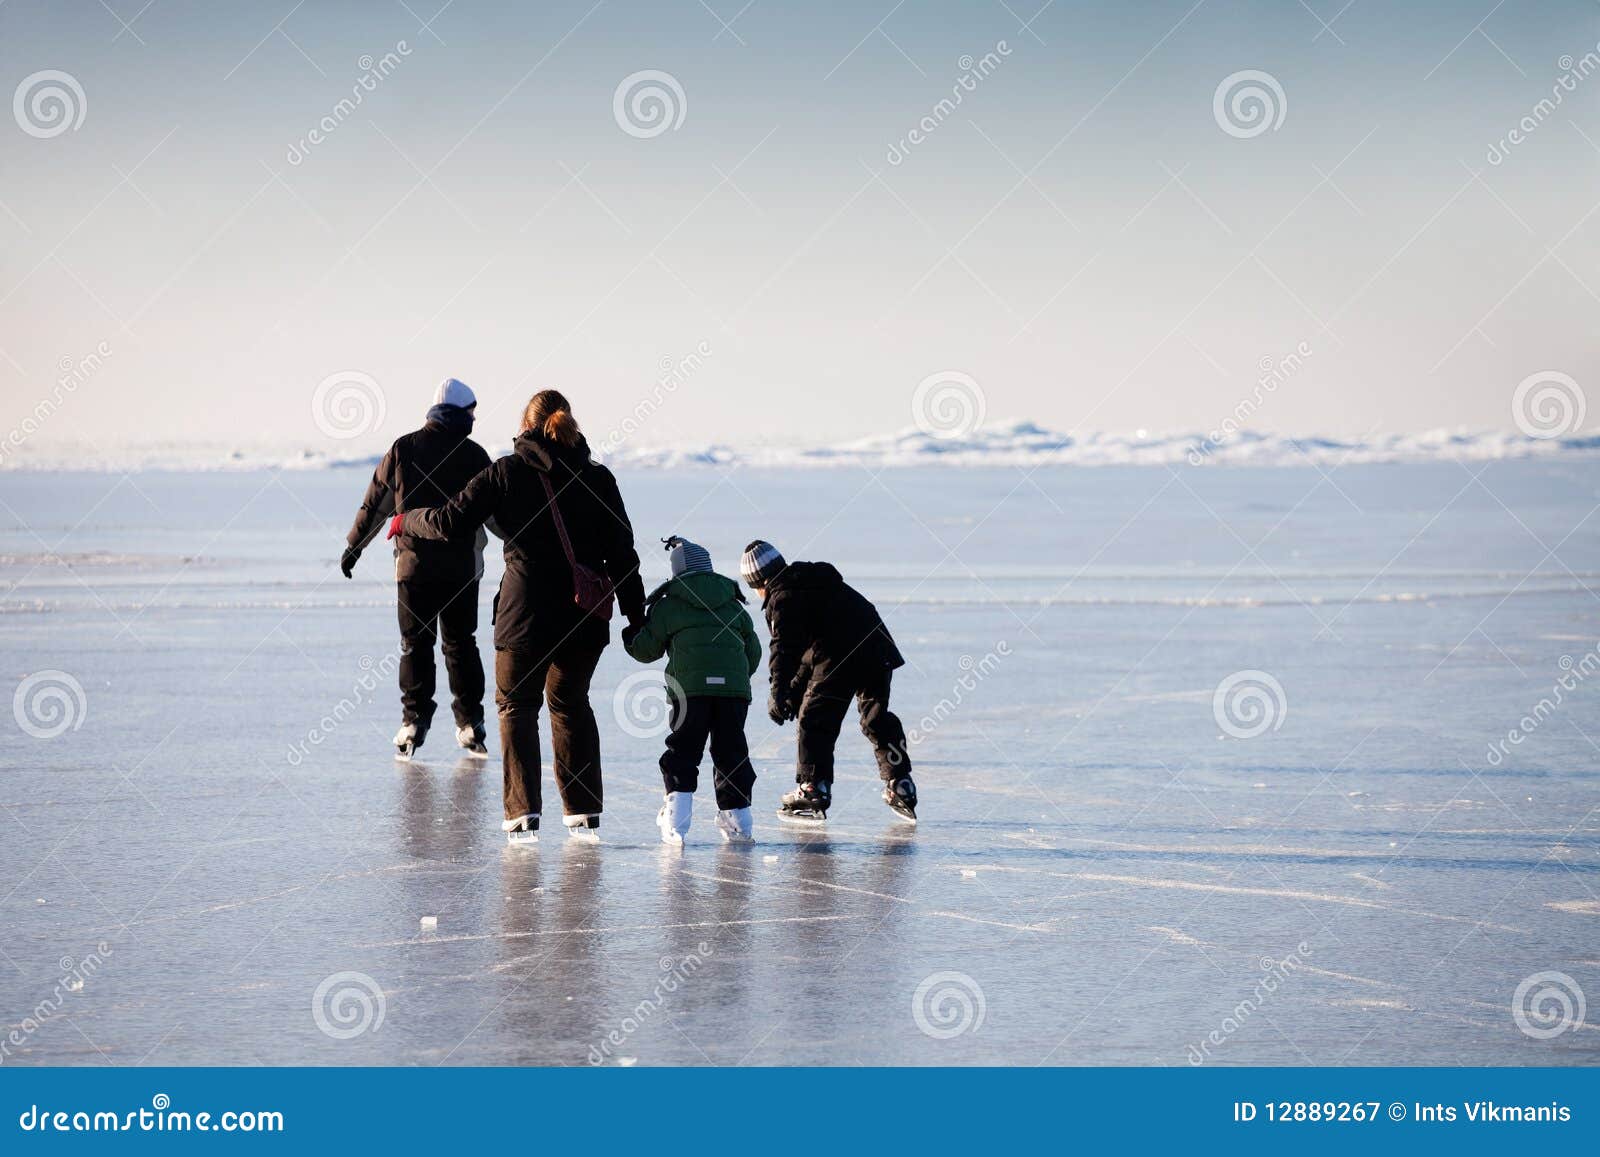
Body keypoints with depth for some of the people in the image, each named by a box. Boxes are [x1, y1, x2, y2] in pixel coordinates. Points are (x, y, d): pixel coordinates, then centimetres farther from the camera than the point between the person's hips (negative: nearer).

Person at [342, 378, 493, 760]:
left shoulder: (404, 449, 1)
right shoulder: (474, 455, -2)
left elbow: (375, 502, 5)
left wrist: (354, 545, 15)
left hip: (414, 563, 0)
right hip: (462, 566, 0)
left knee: (415, 645, 5)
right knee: (461, 644, 9)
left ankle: (414, 722, -2)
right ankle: (470, 725, 8)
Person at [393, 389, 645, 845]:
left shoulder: (506, 472, -4)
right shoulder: (597, 477, 3)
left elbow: (451, 523, -4)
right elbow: (621, 552, 4)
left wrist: (405, 521, 15)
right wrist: (636, 616, 11)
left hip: (526, 614, -3)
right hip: (585, 616, 3)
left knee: (517, 704, 11)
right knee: (571, 703, 19)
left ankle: (523, 815, 0)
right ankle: (583, 813, 19)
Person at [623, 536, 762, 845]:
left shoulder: (667, 605, 12)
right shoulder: (734, 605, 22)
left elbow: (647, 650, 15)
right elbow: (753, 651, 24)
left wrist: (629, 636, 36)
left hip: (690, 686, -3)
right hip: (734, 686, 3)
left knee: (683, 749, 3)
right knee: (731, 750, 11)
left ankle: (677, 807, -11)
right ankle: (737, 817, 12)